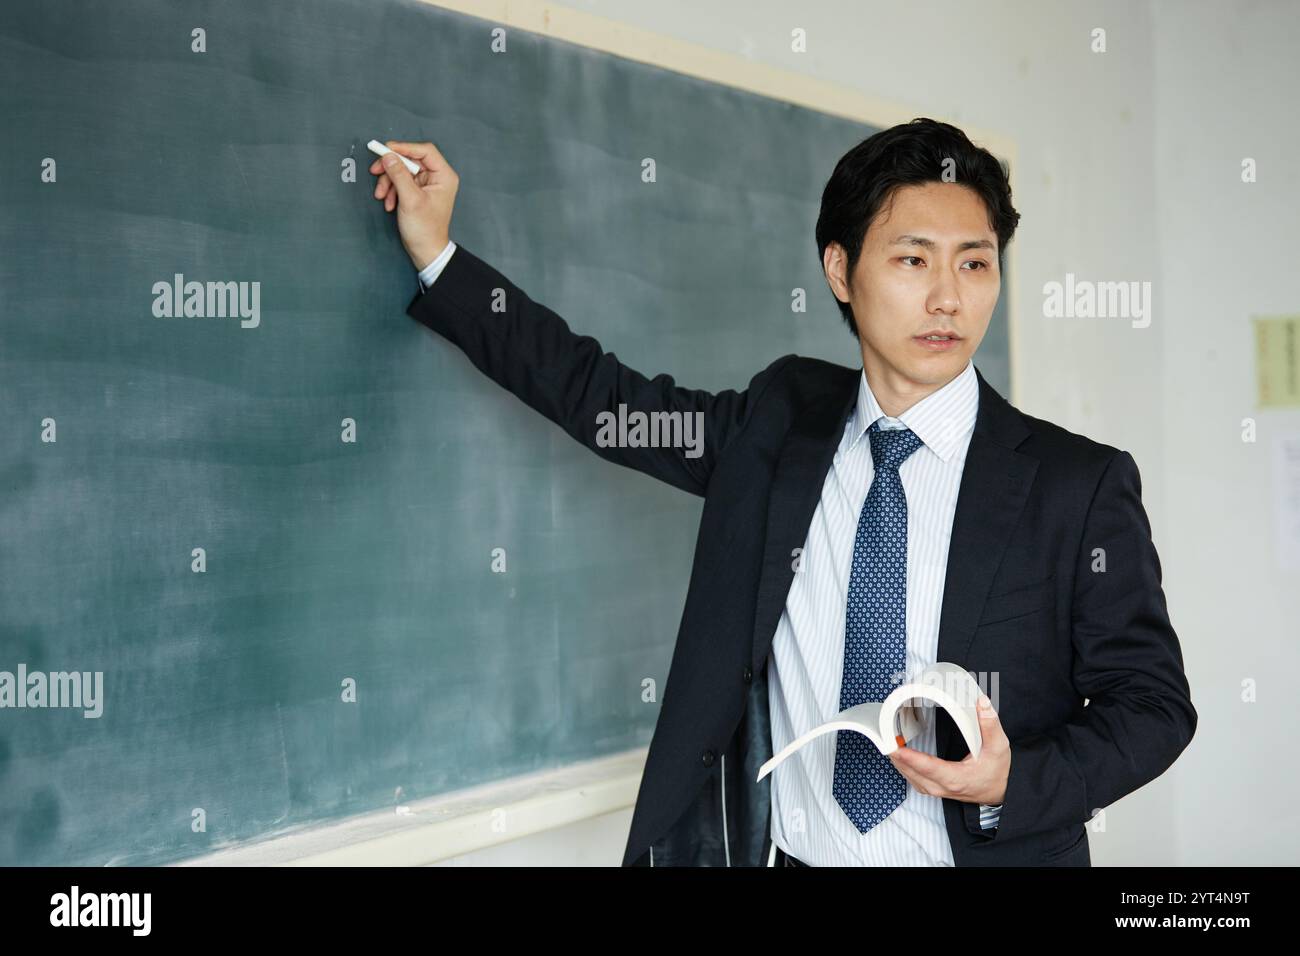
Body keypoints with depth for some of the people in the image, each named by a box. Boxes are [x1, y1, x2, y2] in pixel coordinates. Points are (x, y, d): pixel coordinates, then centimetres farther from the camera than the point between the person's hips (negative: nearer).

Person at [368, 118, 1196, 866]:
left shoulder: (1080, 486, -9)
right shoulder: (782, 420, 0)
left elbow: (1151, 700, -6)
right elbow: (601, 396, 6)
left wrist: (1016, 784, -23)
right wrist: (440, 257, 3)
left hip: (987, 849, -2)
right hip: (790, 849, 3)